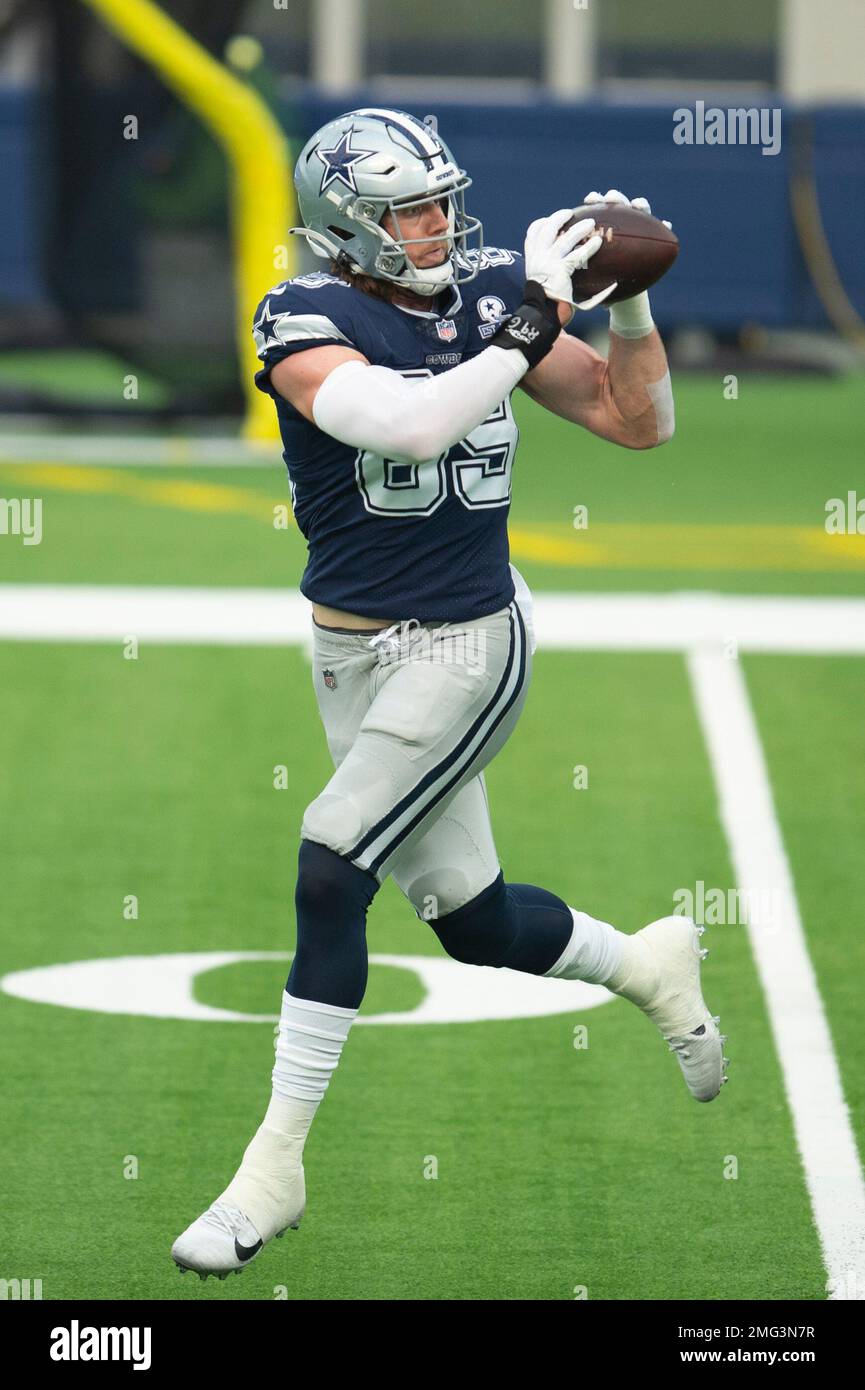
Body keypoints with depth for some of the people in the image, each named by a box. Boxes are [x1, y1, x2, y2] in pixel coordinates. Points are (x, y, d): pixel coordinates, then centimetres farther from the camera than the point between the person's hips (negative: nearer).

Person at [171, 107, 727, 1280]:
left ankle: (275, 1164, -5)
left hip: (469, 644, -1)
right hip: (356, 653, 1)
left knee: (330, 872, -15)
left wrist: (628, 301, -10)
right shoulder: (308, 324, -11)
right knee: (475, 924, 8)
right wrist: (531, 323, -25)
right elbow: (411, 426, -28)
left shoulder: (491, 295, -2)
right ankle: (646, 964, 40)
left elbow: (638, 423, 5)